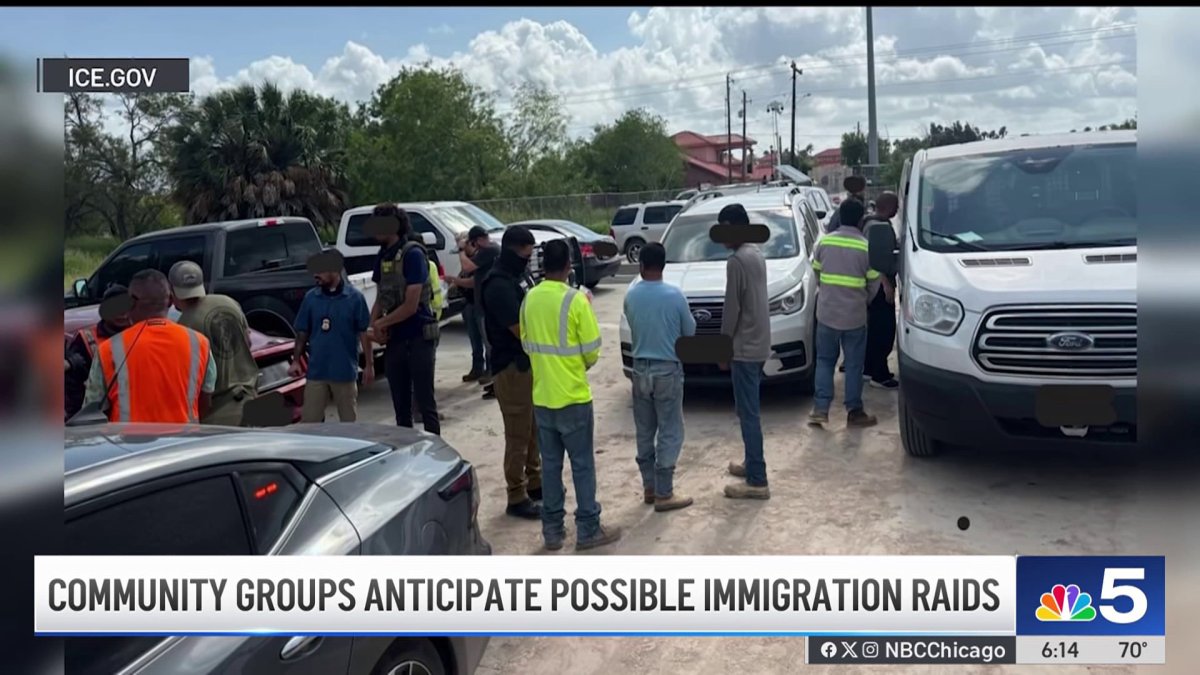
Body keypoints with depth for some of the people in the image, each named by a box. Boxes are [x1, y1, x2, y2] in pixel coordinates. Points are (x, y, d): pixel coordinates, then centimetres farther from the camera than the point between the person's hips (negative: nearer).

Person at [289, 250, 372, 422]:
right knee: (309, 421, 5)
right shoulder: (310, 297, 4)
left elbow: (364, 332, -3)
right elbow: (302, 332, 9)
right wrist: (296, 361, 2)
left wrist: (369, 364, -5)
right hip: (316, 371, 2)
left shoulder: (354, 297, -5)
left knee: (349, 421, 11)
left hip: (345, 371, -2)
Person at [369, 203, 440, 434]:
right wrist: (374, 325, -2)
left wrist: (380, 324, -6)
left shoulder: (412, 254, -13)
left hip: (418, 338, -7)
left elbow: (411, 305, -17)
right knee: (401, 406, 13)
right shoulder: (383, 255, 9)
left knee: (425, 402, -1)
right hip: (394, 339, 7)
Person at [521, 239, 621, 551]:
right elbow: (592, 352, -10)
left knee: (550, 463, 12)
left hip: (542, 397, 5)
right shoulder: (576, 300, -15)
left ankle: (552, 530, 19)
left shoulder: (529, 299, 2)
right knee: (582, 464, 5)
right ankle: (588, 530, 12)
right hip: (573, 397, -5)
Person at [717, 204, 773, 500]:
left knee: (748, 413, -6)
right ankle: (752, 464, 30)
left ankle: (757, 481, -3)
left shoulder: (737, 260, -18)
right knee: (749, 411, 19)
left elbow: (732, 309, -17)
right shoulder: (756, 254, 12)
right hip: (758, 343, 10)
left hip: (745, 347, -10)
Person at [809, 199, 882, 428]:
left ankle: (820, 408, 5)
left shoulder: (824, 242, -2)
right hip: (854, 315, -2)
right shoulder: (866, 247, -9)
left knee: (825, 360, 12)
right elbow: (874, 283, -2)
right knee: (854, 364, 7)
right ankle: (854, 412, 12)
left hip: (826, 312, 2)